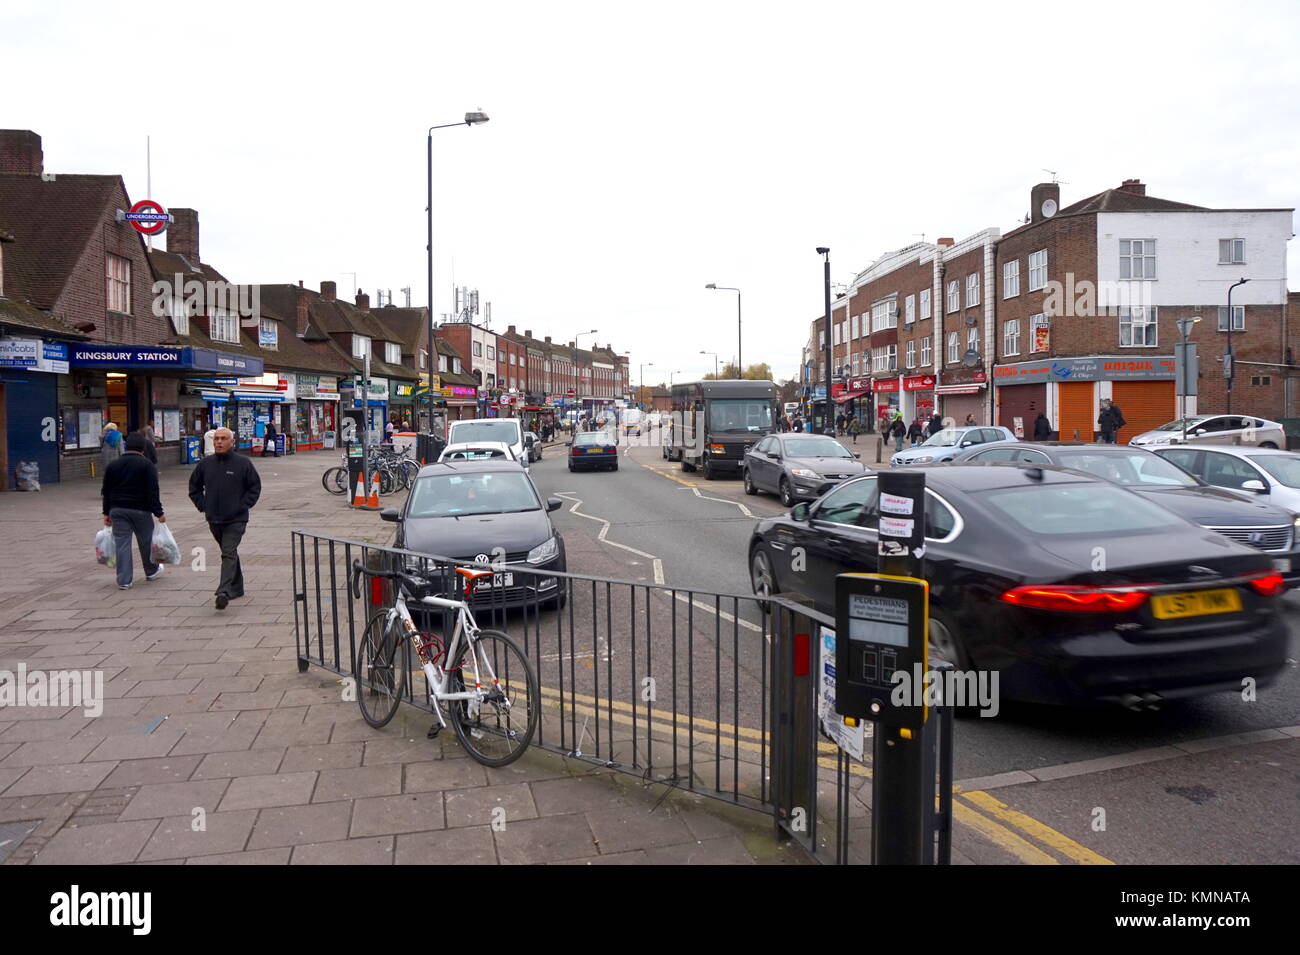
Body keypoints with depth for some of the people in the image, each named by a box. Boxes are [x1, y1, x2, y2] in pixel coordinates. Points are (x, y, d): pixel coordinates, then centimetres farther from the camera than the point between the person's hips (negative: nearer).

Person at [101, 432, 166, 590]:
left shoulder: (113, 465, 7)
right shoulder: (147, 465, -7)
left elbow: (106, 492, 11)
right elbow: (153, 491, -12)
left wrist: (107, 513, 17)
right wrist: (159, 512, -9)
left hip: (117, 510, 3)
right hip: (140, 510, -3)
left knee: (122, 543, 3)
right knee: (146, 541, 14)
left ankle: (124, 581, 0)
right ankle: (152, 572, 31)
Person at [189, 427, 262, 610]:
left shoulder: (243, 463, -5)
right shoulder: (205, 464, 5)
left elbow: (255, 486, 0)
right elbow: (194, 487, 17)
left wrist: (243, 505, -8)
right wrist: (203, 506, 6)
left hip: (236, 520, -5)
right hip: (214, 519, 5)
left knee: (229, 554, -14)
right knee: (229, 553, 17)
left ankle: (224, 592, -21)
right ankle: (236, 588, 29)